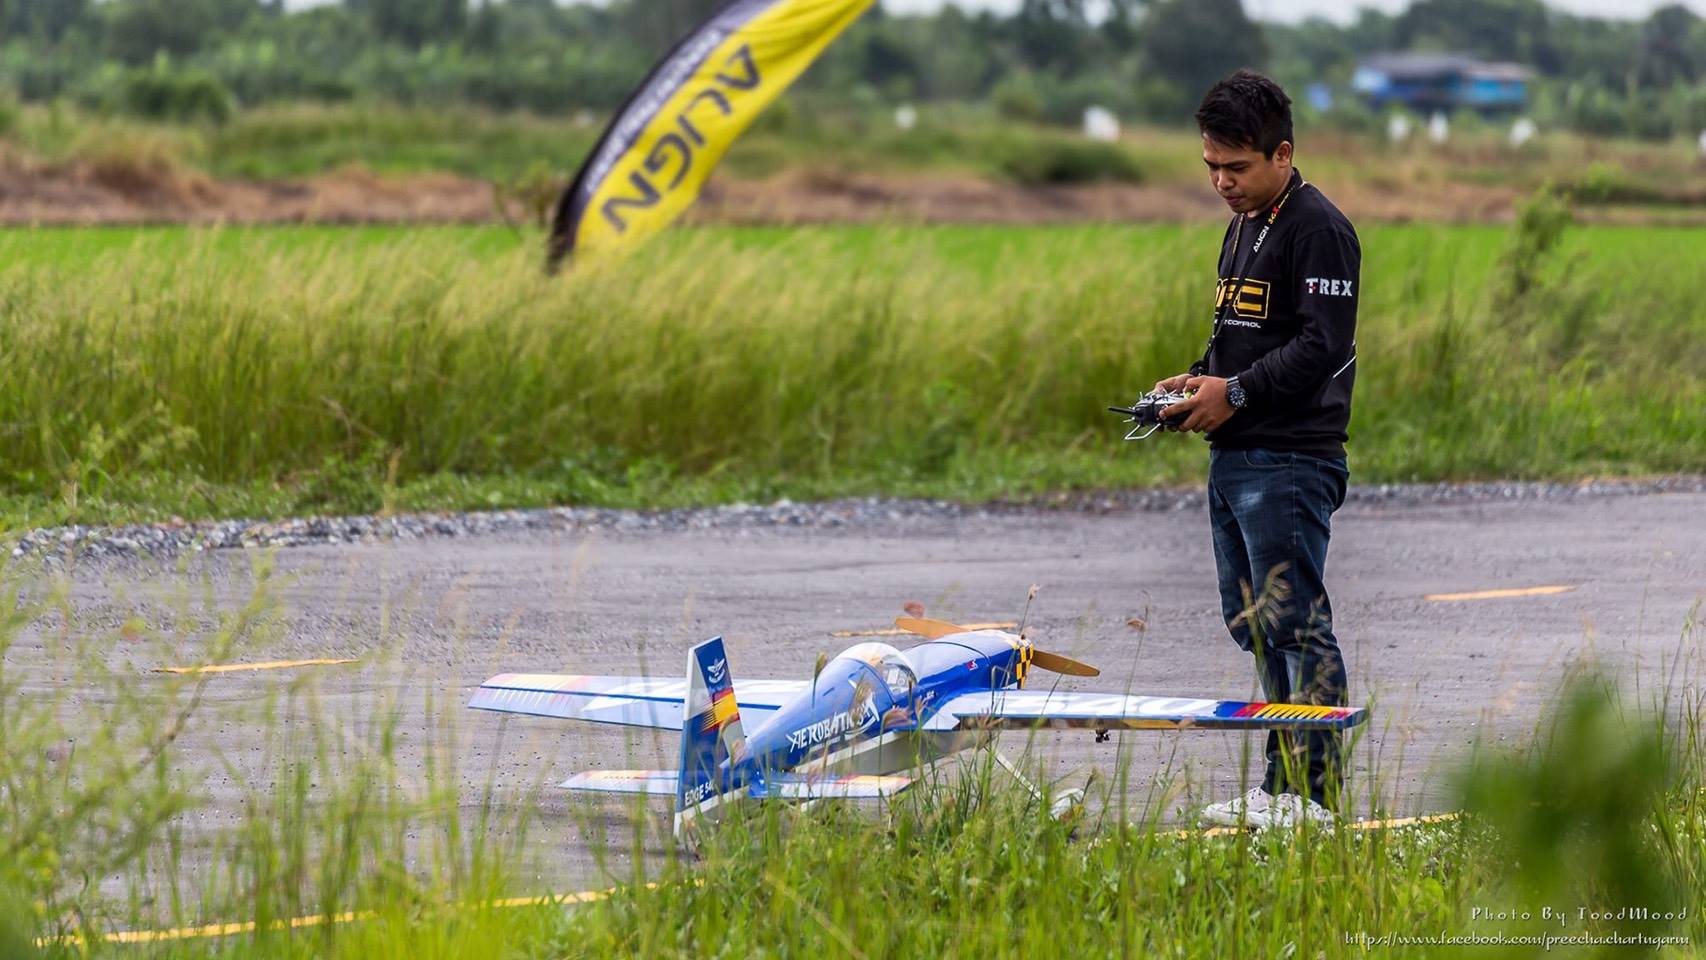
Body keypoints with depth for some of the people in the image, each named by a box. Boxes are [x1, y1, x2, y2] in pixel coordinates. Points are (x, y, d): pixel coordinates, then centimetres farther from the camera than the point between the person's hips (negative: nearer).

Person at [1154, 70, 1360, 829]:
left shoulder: (1318, 228, -11)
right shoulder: (1243, 227, 19)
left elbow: (1324, 345, -18)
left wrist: (1237, 392, -18)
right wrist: (1199, 379, 10)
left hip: (1291, 461, -10)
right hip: (1233, 458, 10)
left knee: (1295, 621, -9)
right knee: (1254, 625, 11)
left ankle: (1314, 790, -7)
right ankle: (1281, 787, 17)